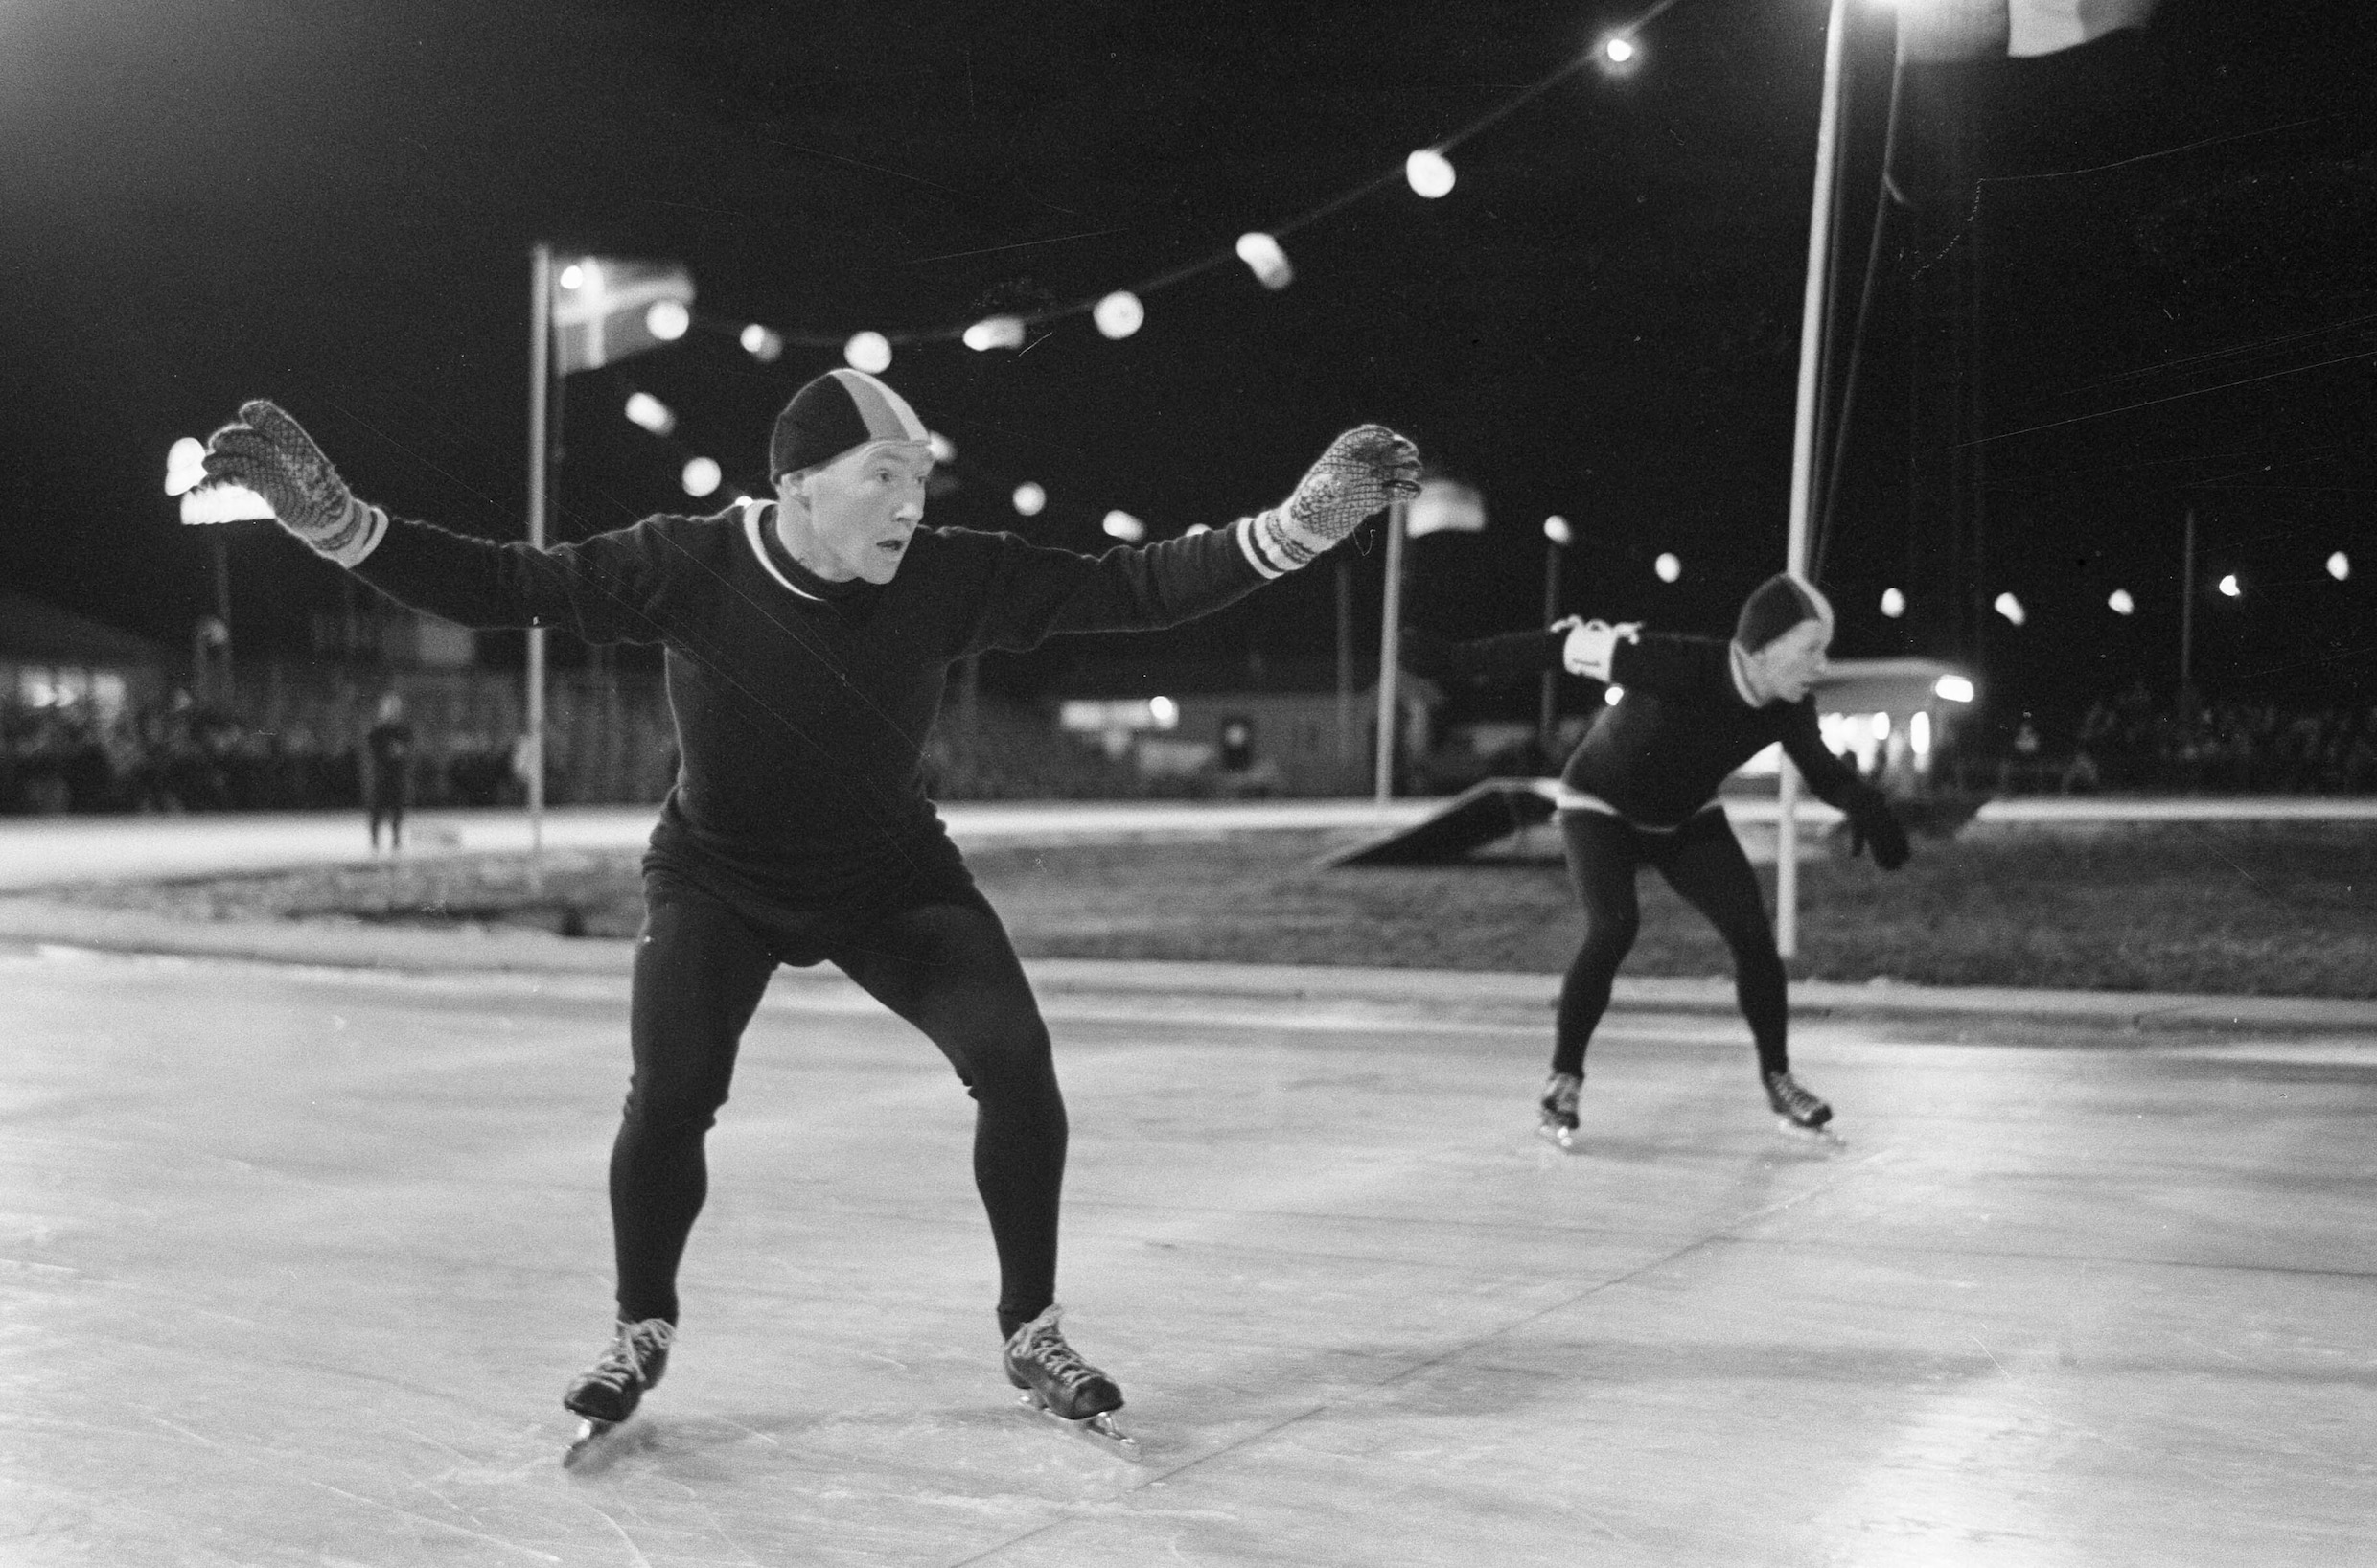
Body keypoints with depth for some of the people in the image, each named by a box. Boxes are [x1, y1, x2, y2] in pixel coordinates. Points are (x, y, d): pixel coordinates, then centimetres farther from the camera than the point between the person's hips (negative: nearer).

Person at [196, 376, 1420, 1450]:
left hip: (895, 876, 2)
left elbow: (1125, 591, -22)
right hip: (718, 879, -1)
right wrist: (332, 519, -35)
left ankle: (1032, 1334, 7)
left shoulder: (952, 576, -22)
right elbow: (499, 587, -23)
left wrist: (1298, 525, -31)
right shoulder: (687, 569, -25)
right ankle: (640, 1336, 11)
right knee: (668, 1096, -19)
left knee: (1014, 1060, -14)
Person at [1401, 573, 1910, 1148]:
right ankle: (1563, 1083, -10)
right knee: (1614, 929, -26)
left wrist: (1863, 802, -24)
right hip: (1602, 808, -5)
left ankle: (1777, 1078, 12)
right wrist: (1454, 659, -31)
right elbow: (1569, 647, -32)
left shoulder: (1790, 707, -20)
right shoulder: (1680, 666, -37)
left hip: (1689, 819, 5)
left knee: (1752, 932, -8)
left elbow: (1820, 769, -1)